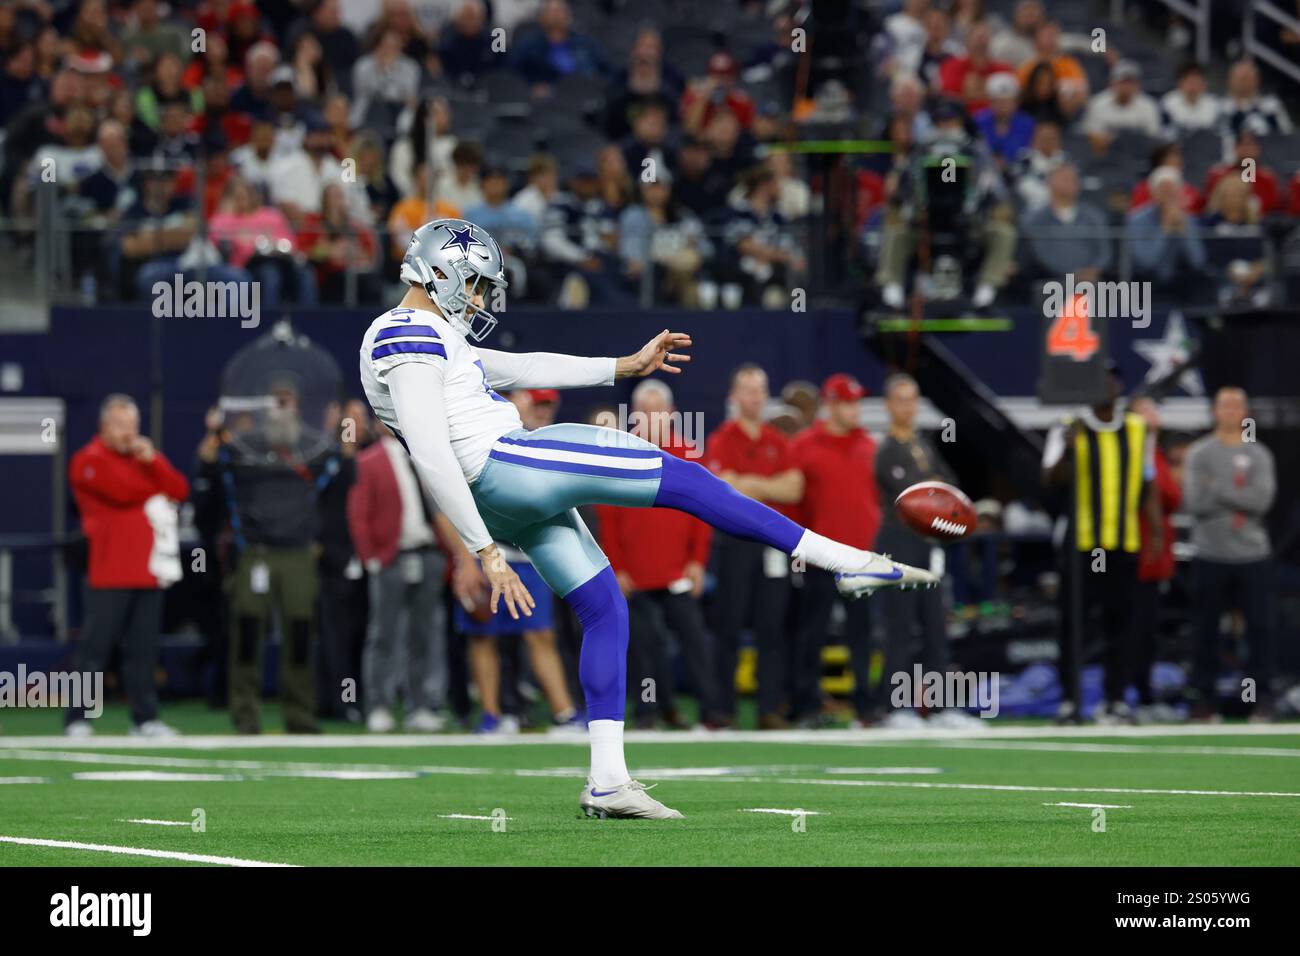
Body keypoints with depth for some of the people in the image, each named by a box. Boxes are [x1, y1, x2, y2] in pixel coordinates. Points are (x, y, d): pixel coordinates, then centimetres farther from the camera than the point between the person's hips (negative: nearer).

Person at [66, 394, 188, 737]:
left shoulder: (145, 456, 20)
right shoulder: (89, 461, -2)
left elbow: (180, 490, 7)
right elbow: (123, 491, -17)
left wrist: (152, 462, -8)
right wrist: (158, 487, 1)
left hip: (149, 572, 6)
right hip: (110, 575, -6)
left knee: (143, 648, 5)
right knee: (96, 647, -6)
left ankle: (145, 718, 6)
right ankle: (77, 719, -3)